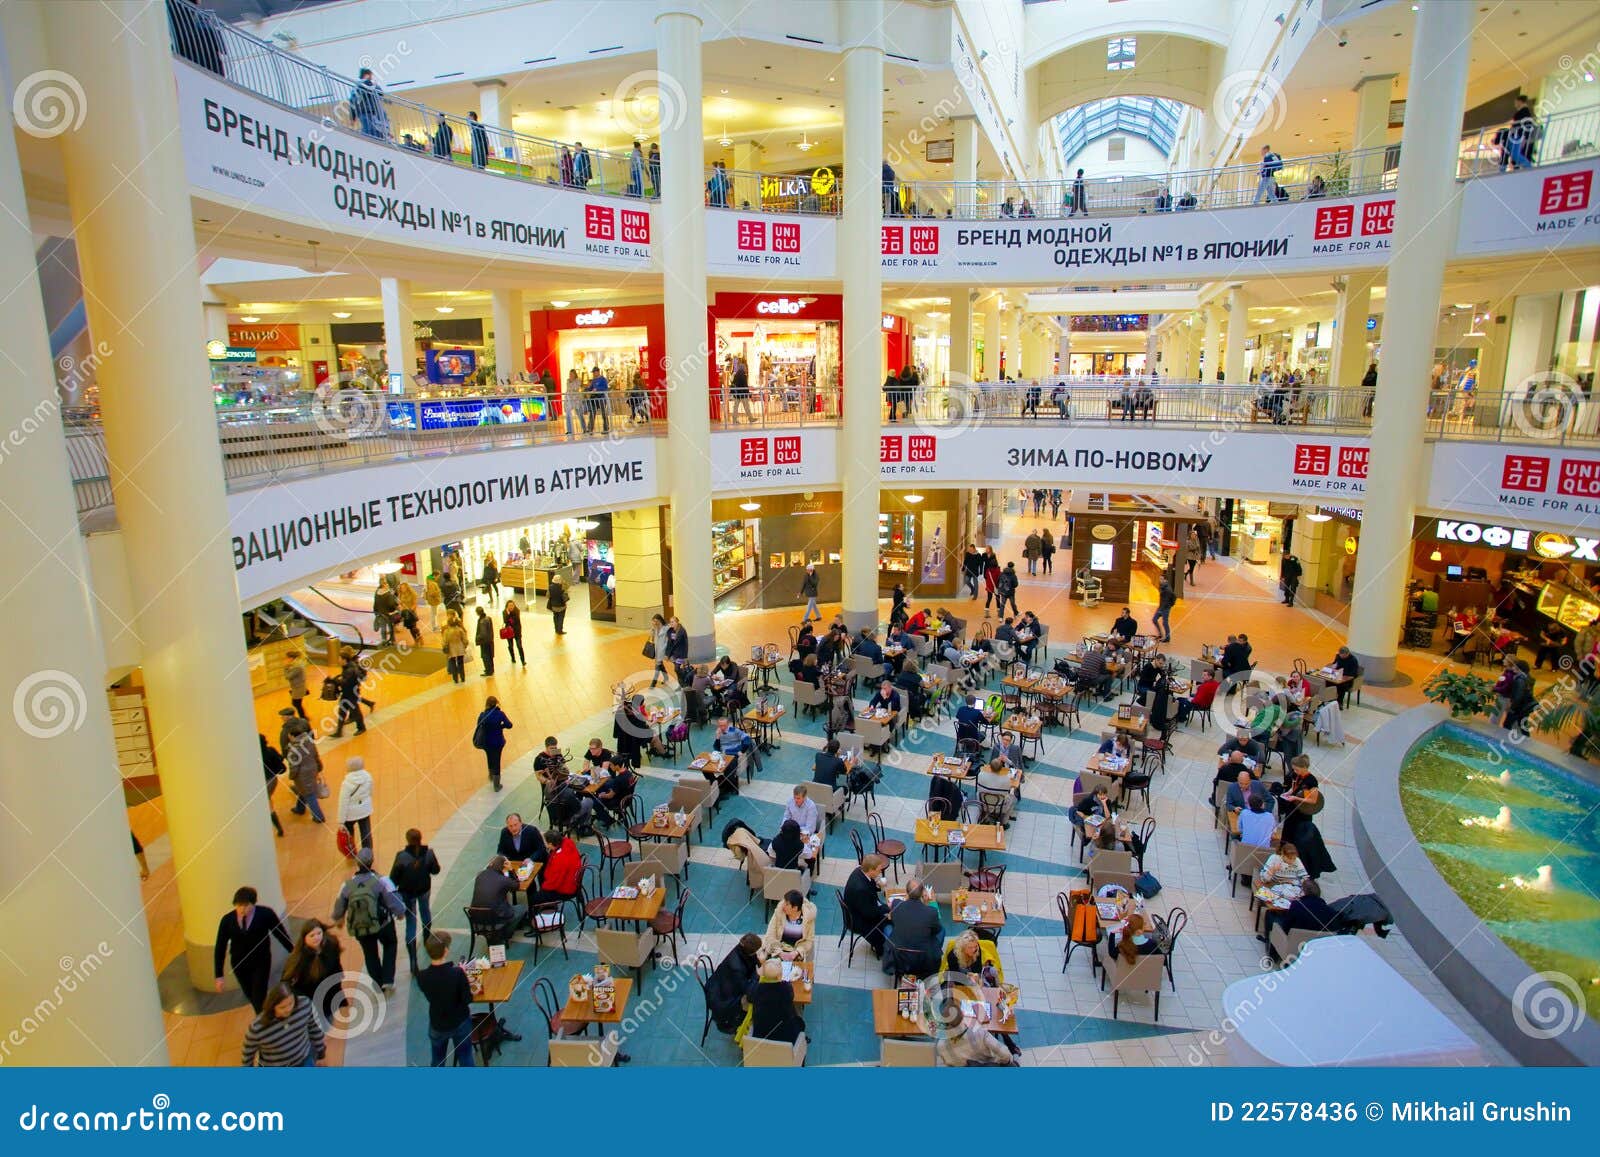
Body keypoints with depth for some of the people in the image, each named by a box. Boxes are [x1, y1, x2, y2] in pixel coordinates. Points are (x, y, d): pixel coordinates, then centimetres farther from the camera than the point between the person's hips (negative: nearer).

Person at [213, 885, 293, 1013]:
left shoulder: (266, 914, -17)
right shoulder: (227, 920, -12)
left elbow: (281, 934, -7)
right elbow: (220, 948, -3)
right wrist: (219, 975, -3)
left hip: (261, 963, -3)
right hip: (239, 965, 3)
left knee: (259, 999, -8)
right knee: (251, 998, 17)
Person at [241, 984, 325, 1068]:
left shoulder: (304, 1004, -24)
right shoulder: (258, 1027, -30)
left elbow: (313, 1026, -5)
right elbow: (248, 1053, -10)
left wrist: (320, 1048, 7)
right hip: (274, 1069, -2)